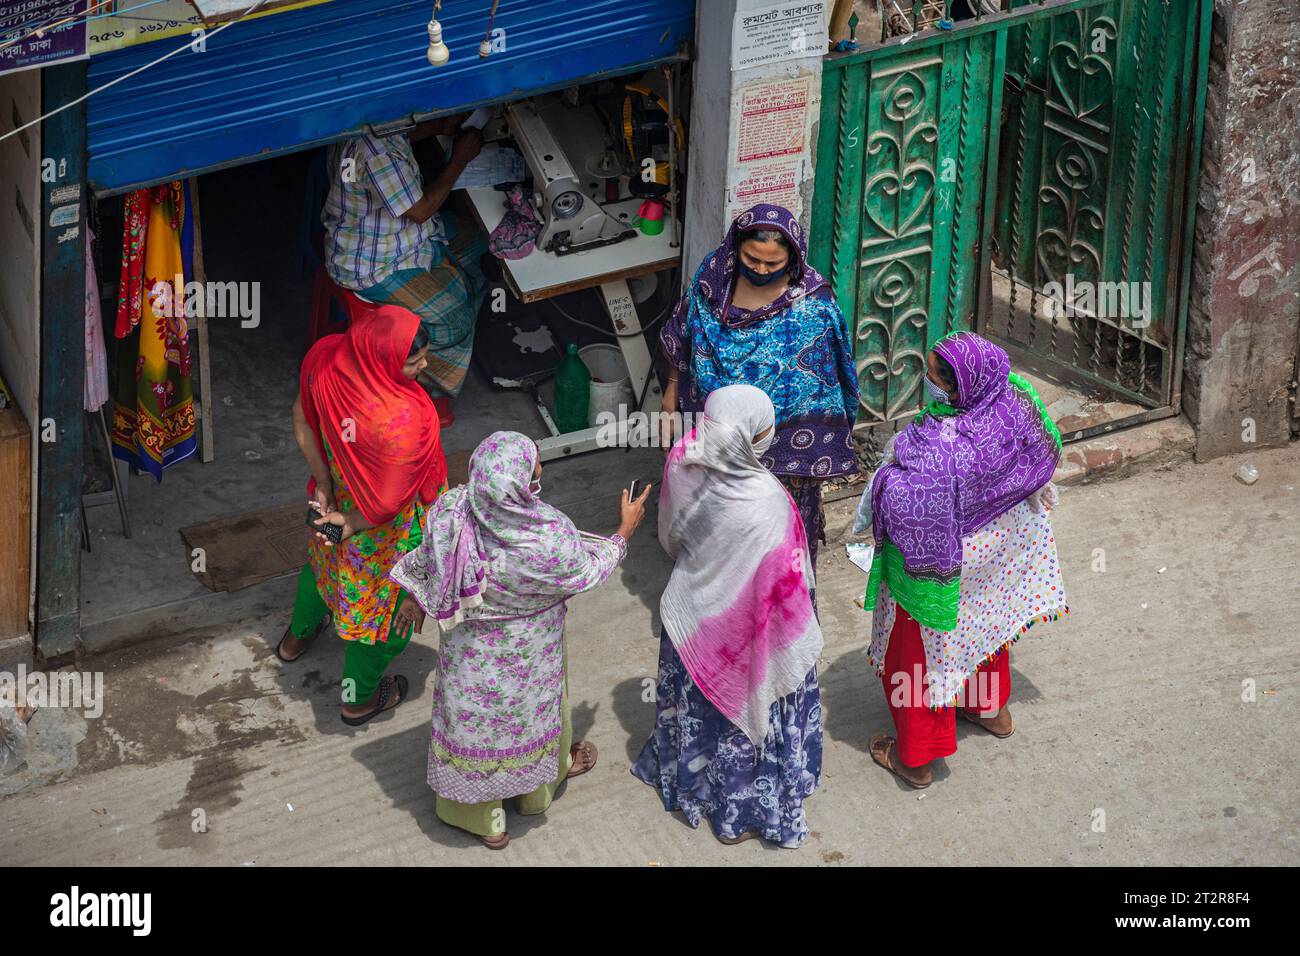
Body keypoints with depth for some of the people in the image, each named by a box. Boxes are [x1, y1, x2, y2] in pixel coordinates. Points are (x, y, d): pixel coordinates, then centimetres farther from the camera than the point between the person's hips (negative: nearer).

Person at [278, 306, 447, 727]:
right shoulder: (405, 419, -44)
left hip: (336, 496, 6)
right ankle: (359, 698, 48)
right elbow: (389, 503, -32)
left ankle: (297, 636, 67)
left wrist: (323, 486, -3)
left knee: (325, 555, 38)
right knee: (384, 601, 23)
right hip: (387, 532, -6)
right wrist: (354, 524, -13)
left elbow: (303, 424, -10)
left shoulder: (325, 357, -27)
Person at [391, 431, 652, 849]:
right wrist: (625, 530, 2)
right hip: (527, 657, -2)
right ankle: (545, 775, 61)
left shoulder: (448, 513, -29)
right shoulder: (549, 539, -38)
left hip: (469, 654, 2)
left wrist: (416, 601, 14)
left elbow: (423, 563, -9)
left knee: (475, 717, 25)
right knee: (531, 709, 29)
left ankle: (483, 818, 47)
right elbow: (588, 571, -16)